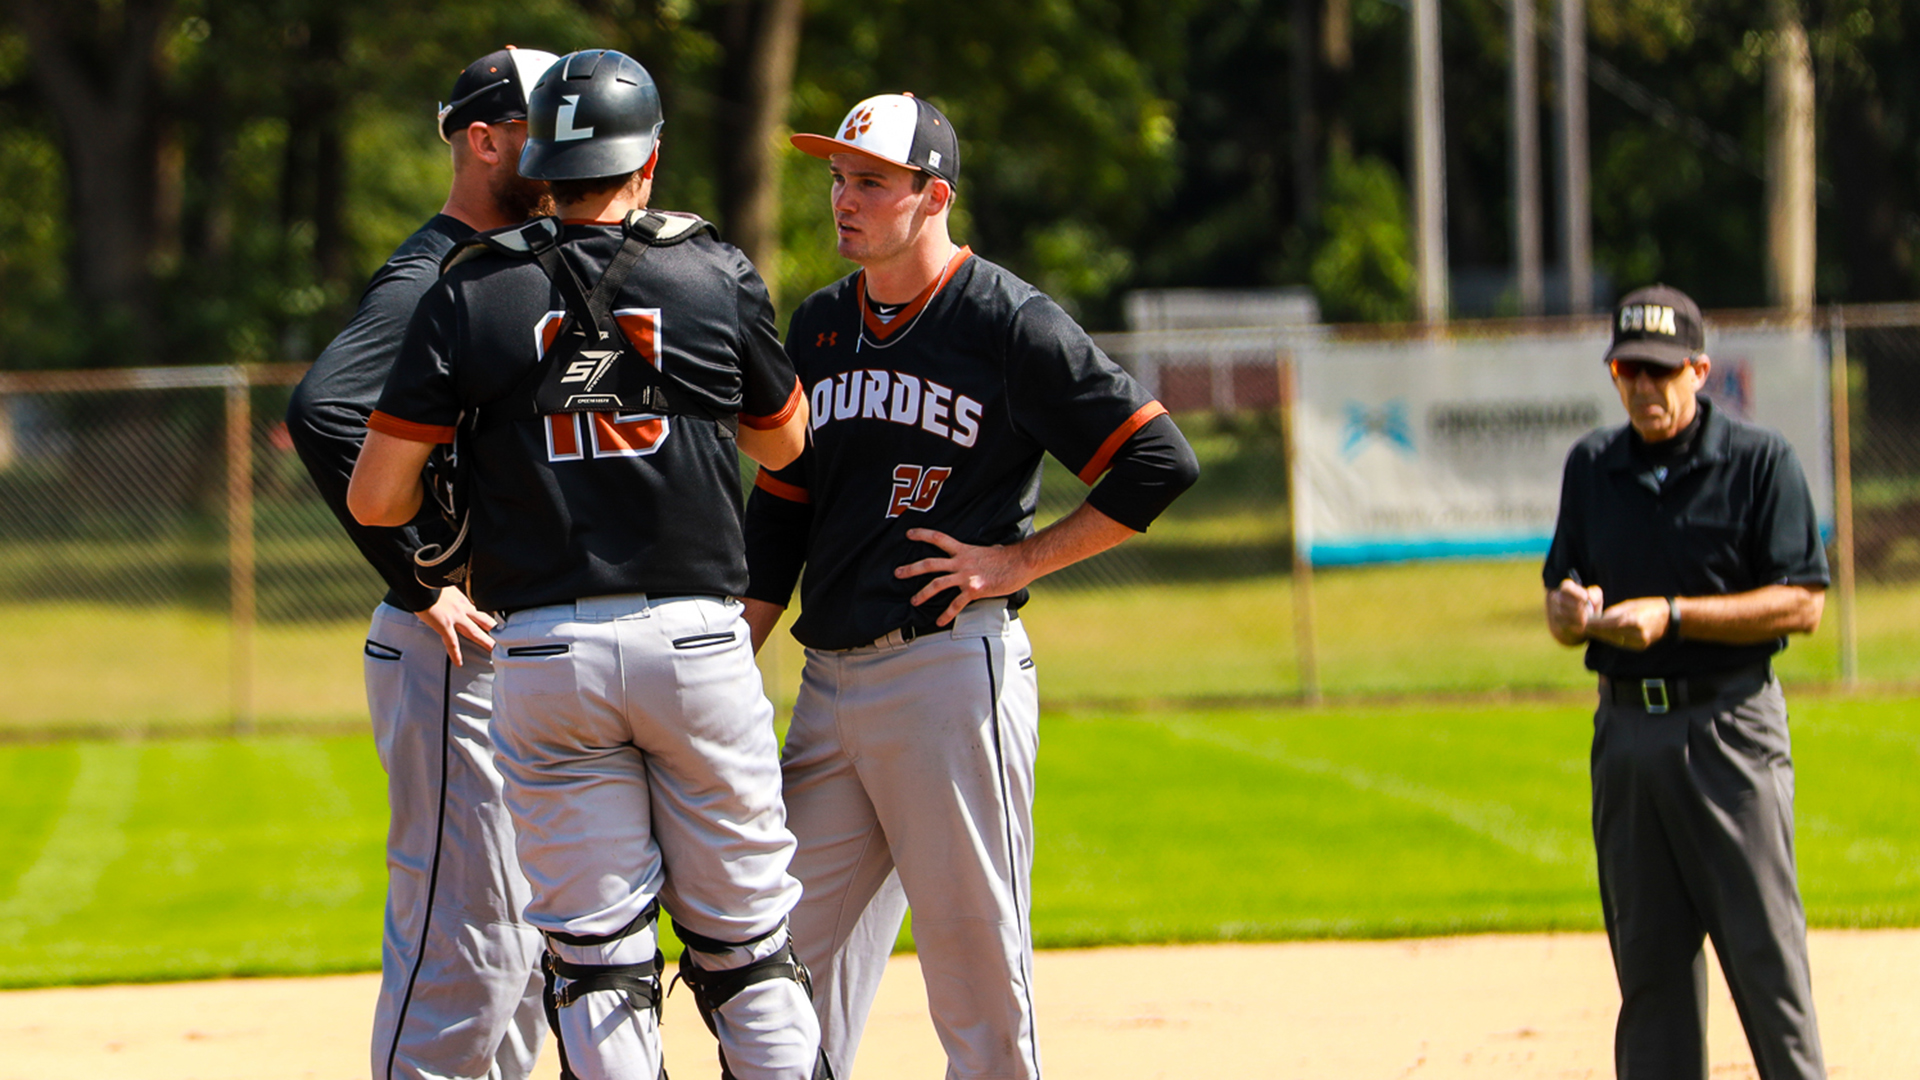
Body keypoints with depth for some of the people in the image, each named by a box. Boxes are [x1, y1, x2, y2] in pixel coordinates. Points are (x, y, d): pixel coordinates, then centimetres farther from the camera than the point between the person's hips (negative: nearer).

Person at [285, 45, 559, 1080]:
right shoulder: (429, 282, -14)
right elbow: (322, 410, -31)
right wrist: (419, 582, -26)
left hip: (526, 654, 10)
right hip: (454, 650, -10)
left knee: (526, 946, 14)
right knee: (464, 937, -9)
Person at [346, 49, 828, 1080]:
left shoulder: (472, 294, 1)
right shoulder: (717, 277, 3)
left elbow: (376, 497, -1)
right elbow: (784, 443, 20)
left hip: (544, 653, 0)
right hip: (696, 644, 0)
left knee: (597, 955, 3)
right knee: (745, 947, 7)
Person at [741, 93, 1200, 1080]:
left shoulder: (1009, 323, -6)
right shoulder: (820, 328, 15)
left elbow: (1158, 463, -8)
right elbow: (779, 511, 20)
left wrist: (1017, 561, -10)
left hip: (953, 672, -7)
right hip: (829, 687, 7)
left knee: (977, 970, -4)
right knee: (789, 964, 6)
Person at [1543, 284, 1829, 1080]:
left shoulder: (1760, 462, -3)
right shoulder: (1592, 468, 12)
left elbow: (1802, 603, -9)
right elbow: (1562, 613, 16)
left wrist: (1672, 615, -17)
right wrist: (1568, 611, -9)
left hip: (1729, 727, -5)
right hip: (1625, 730, 5)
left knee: (1765, 952, -9)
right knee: (1648, 961, 6)